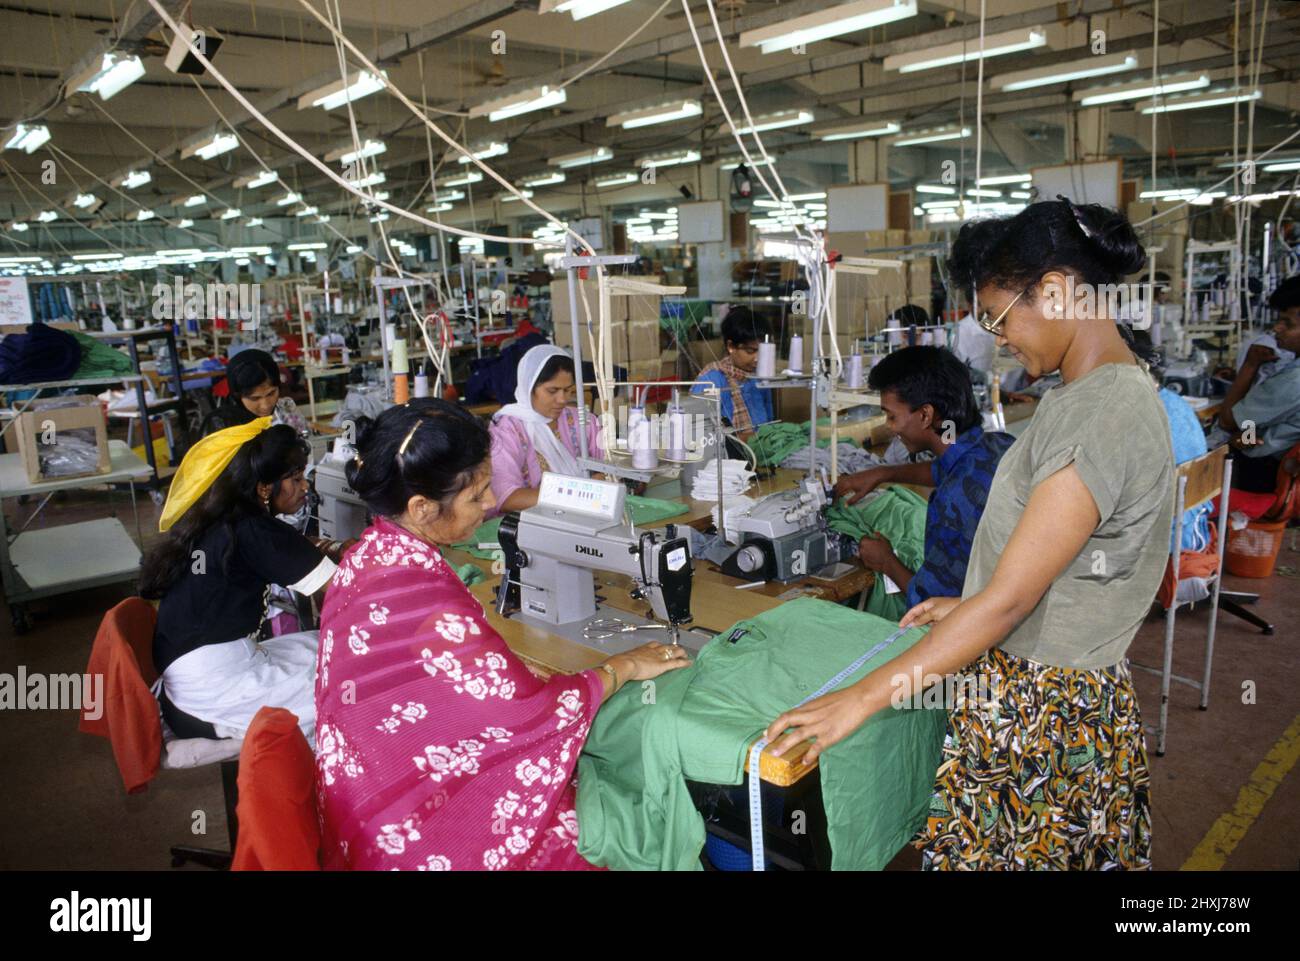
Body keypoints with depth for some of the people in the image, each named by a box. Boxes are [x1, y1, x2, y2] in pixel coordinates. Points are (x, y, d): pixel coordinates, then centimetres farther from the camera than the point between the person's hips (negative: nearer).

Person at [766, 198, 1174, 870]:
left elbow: (1010, 600, -26)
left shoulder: (1101, 416, -26)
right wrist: (969, 606, 16)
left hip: (1041, 707, -9)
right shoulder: (1111, 391, 6)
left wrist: (864, 696, -23)